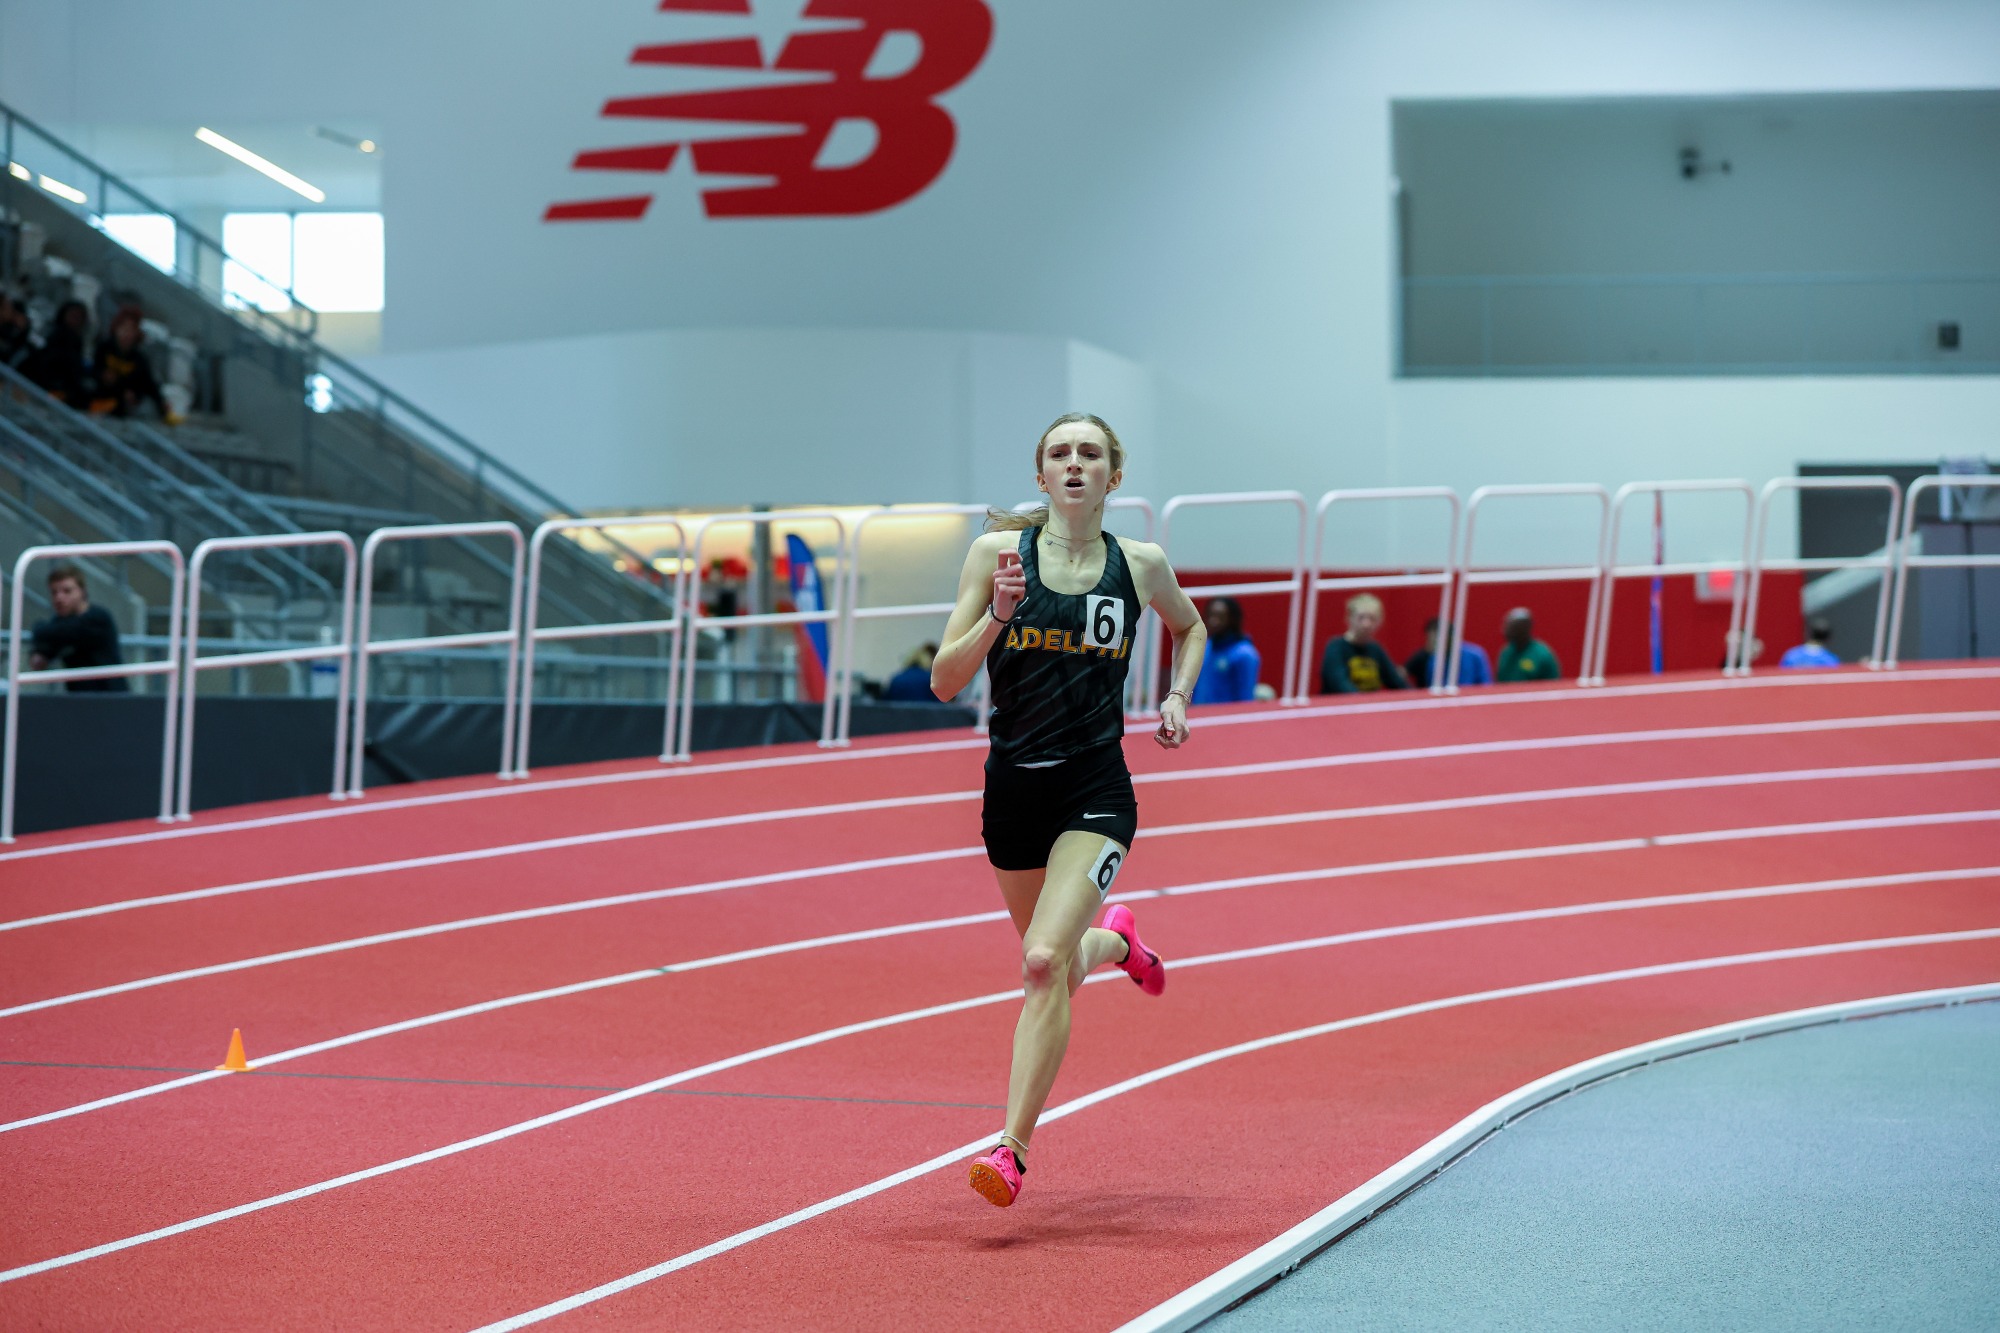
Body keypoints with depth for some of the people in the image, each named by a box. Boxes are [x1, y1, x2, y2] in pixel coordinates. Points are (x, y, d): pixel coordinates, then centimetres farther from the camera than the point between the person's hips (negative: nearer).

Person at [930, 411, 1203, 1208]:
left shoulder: (1139, 566, 1)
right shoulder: (998, 552, -3)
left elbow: (1189, 627, 24)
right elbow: (944, 681, -6)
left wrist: (1177, 698, 7)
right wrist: (998, 614, -21)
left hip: (1096, 791, -2)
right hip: (1013, 786, 2)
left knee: (1044, 962, -20)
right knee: (1056, 973, 18)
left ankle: (1013, 1149, -17)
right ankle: (1116, 941, 55)